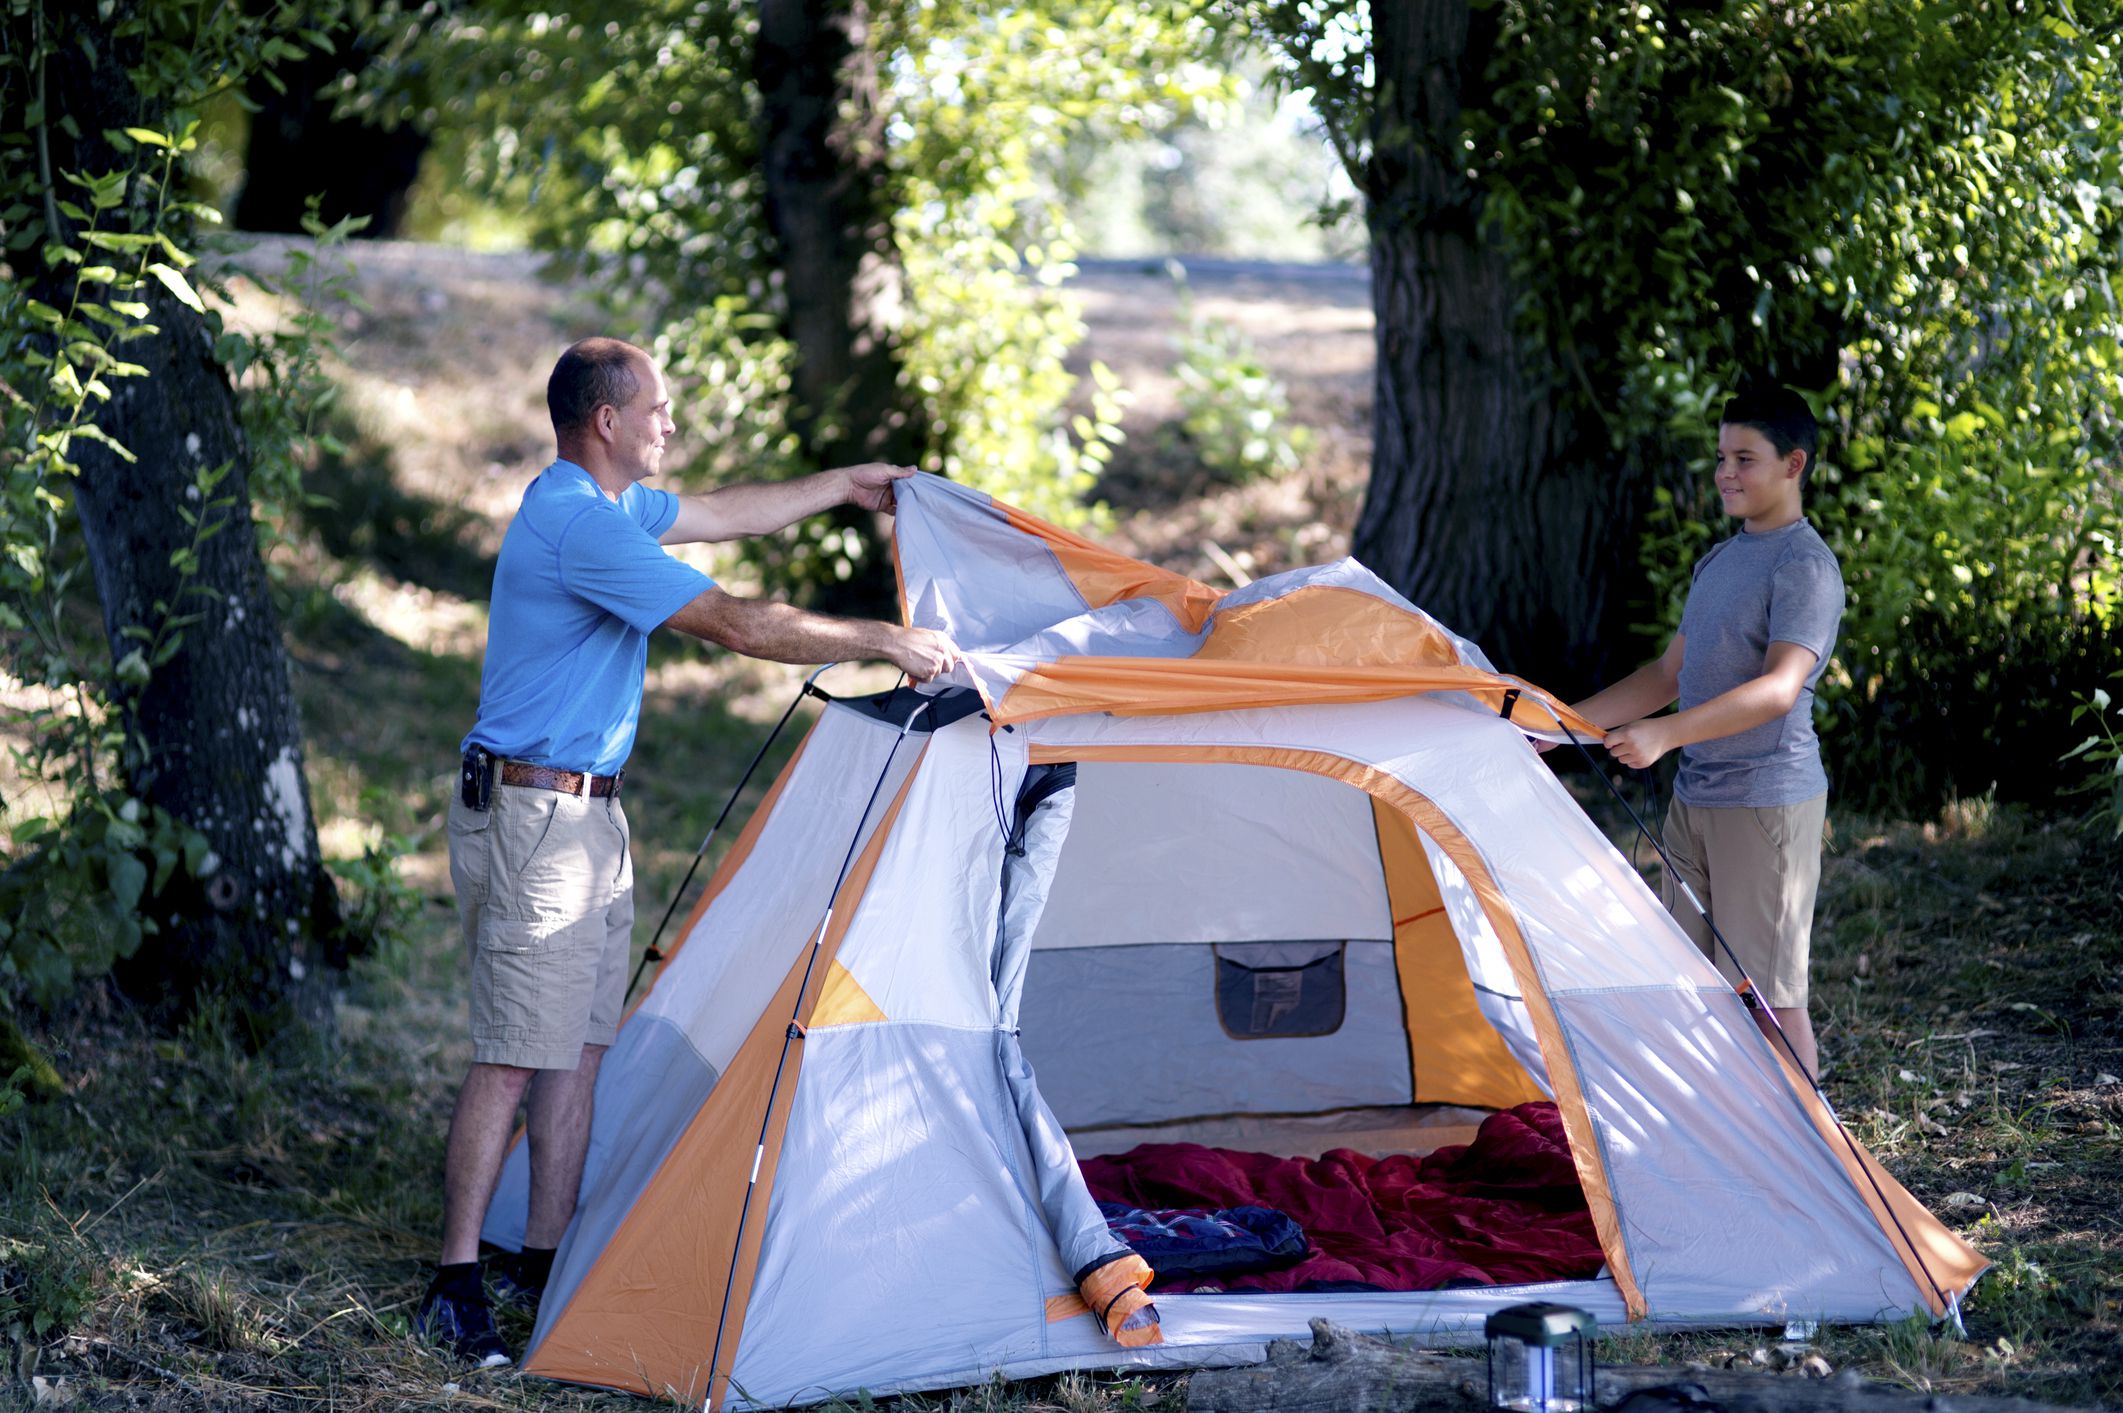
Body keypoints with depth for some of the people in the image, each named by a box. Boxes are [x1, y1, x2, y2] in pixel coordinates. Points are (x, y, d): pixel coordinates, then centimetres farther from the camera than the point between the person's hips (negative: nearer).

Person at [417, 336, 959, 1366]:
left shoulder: (605, 505, 12)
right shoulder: (579, 526, -21)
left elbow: (722, 515, 31)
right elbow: (738, 627, -22)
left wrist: (841, 488, 36)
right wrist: (884, 644, -13)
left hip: (587, 817, 10)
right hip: (534, 817, -10)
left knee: (579, 1047, 10)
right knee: (515, 1054, -9)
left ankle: (543, 1261, 16)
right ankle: (454, 1287, -4)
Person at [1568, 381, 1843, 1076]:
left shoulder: (1805, 566, -13)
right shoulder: (1721, 560, 16)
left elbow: (1779, 688, -26)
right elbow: (1670, 674, 22)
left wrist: (1666, 734, -35)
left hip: (1767, 799, -9)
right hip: (1695, 797, 9)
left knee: (1767, 991, -6)